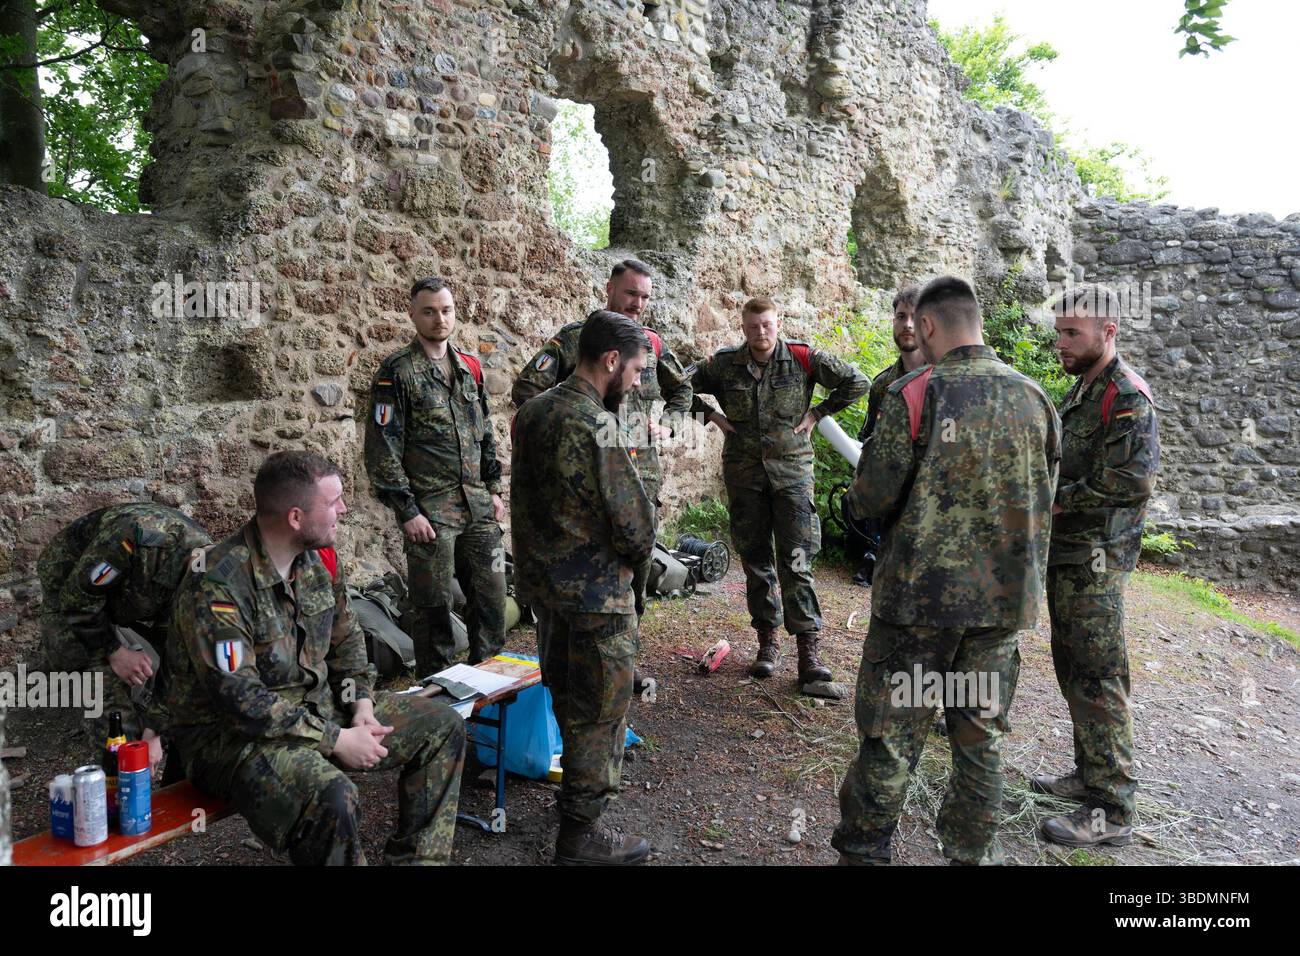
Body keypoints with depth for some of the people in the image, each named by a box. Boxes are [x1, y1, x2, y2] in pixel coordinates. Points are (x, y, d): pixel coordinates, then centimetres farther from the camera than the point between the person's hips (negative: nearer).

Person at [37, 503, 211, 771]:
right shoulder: (139, 537, -44)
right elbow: (77, 598, -29)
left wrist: (153, 731, -17)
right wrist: (114, 651, -25)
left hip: (125, 595, 6)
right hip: (70, 592, -6)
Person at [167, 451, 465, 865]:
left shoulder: (318, 558, 1)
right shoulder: (217, 586, -24)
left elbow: (346, 637, 14)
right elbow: (240, 700, -26)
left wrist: (362, 705, -2)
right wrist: (337, 740, -22)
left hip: (319, 707, 8)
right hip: (236, 736, -8)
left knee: (442, 726, 1)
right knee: (332, 797, -37)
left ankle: (415, 855, 13)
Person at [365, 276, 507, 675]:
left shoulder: (469, 367, 12)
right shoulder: (396, 372, -7)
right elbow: (382, 449, -10)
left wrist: (494, 489, 12)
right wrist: (407, 511, -13)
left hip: (479, 508, 6)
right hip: (429, 512, -5)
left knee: (492, 597, 11)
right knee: (434, 609, 3)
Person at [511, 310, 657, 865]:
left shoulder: (532, 412, 6)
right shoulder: (595, 425, -22)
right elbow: (632, 522, -20)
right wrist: (638, 554, 1)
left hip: (542, 583, 9)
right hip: (595, 592, -9)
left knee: (567, 696, 24)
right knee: (599, 712, 6)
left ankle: (582, 781, 45)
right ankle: (582, 832, 18)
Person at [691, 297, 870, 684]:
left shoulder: (803, 358, -2)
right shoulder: (724, 363, 2)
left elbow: (856, 382, 3)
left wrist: (817, 413, 0)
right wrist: (712, 414, 2)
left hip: (792, 469, -2)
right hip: (743, 471, 2)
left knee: (797, 560, -7)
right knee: (755, 559, 7)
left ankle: (808, 648, -4)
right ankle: (768, 641, 19)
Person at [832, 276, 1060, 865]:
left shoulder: (915, 394, -12)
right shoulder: (1035, 400, 3)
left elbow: (872, 499, -11)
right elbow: (1043, 502, 12)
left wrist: (858, 499, 11)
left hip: (921, 594, -4)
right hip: (1004, 597, 5)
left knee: (891, 734, 7)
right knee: (980, 737, 16)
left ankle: (862, 850, 18)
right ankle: (972, 854, 28)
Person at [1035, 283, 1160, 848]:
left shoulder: (1128, 397, -15)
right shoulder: (1081, 391, 14)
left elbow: (1132, 483, -25)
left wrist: (1058, 498, -16)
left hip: (1095, 562, -10)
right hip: (1065, 555, 10)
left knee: (1096, 679, -4)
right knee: (1072, 670, 18)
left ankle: (1112, 811, 6)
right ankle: (1090, 775, 32)